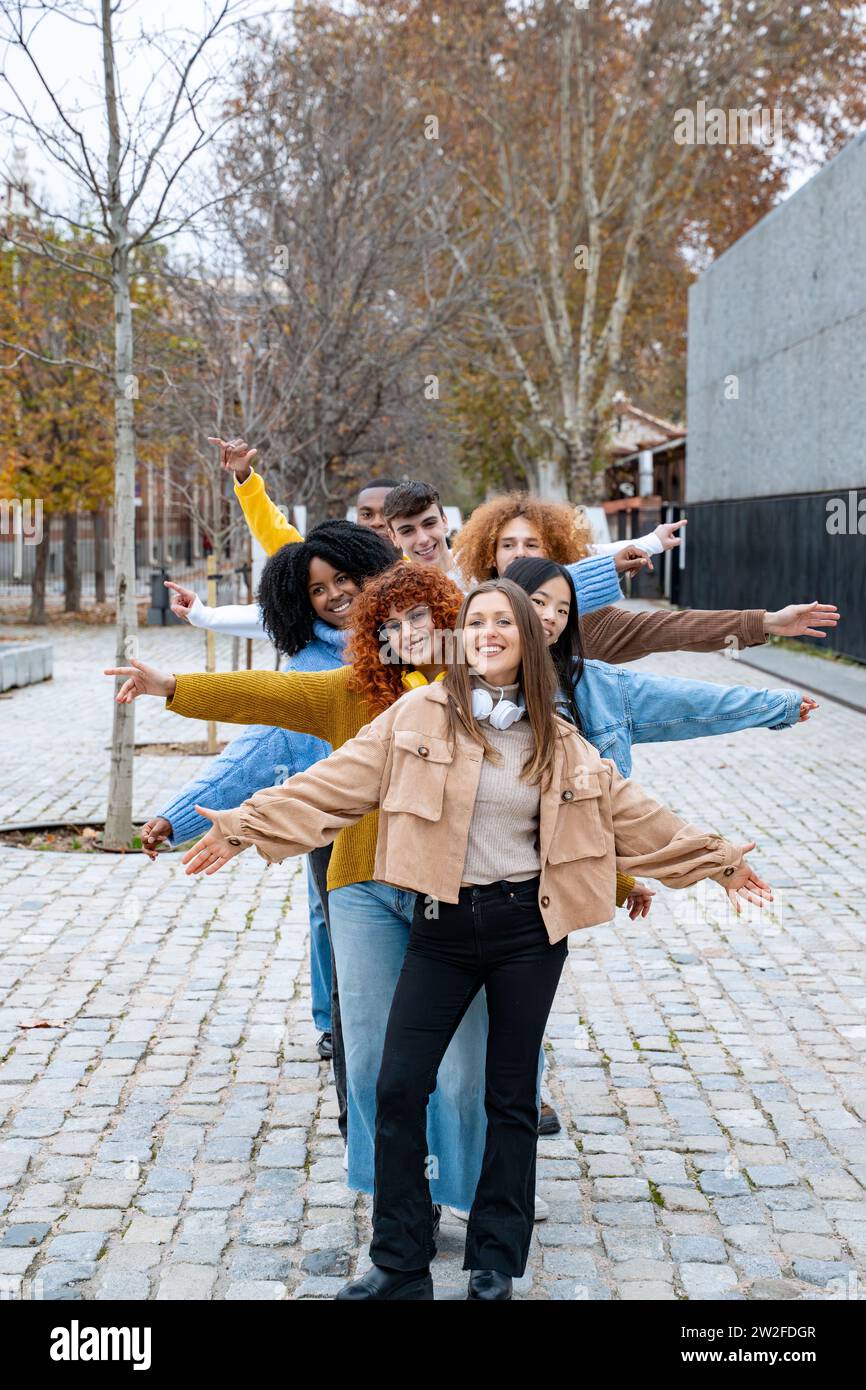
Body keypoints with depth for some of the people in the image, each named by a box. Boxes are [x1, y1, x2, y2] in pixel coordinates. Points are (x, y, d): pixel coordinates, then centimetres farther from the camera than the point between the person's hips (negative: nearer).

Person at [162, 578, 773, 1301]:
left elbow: (629, 811, 13)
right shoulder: (420, 715, -2)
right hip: (444, 925, 0)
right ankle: (401, 1267, 11)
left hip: (527, 927, 1)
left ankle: (495, 1266, 22)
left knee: (511, 1098, 8)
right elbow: (334, 783, -5)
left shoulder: (559, 741, 4)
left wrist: (715, 858, 16)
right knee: (399, 1087, -4)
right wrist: (248, 826, -11)